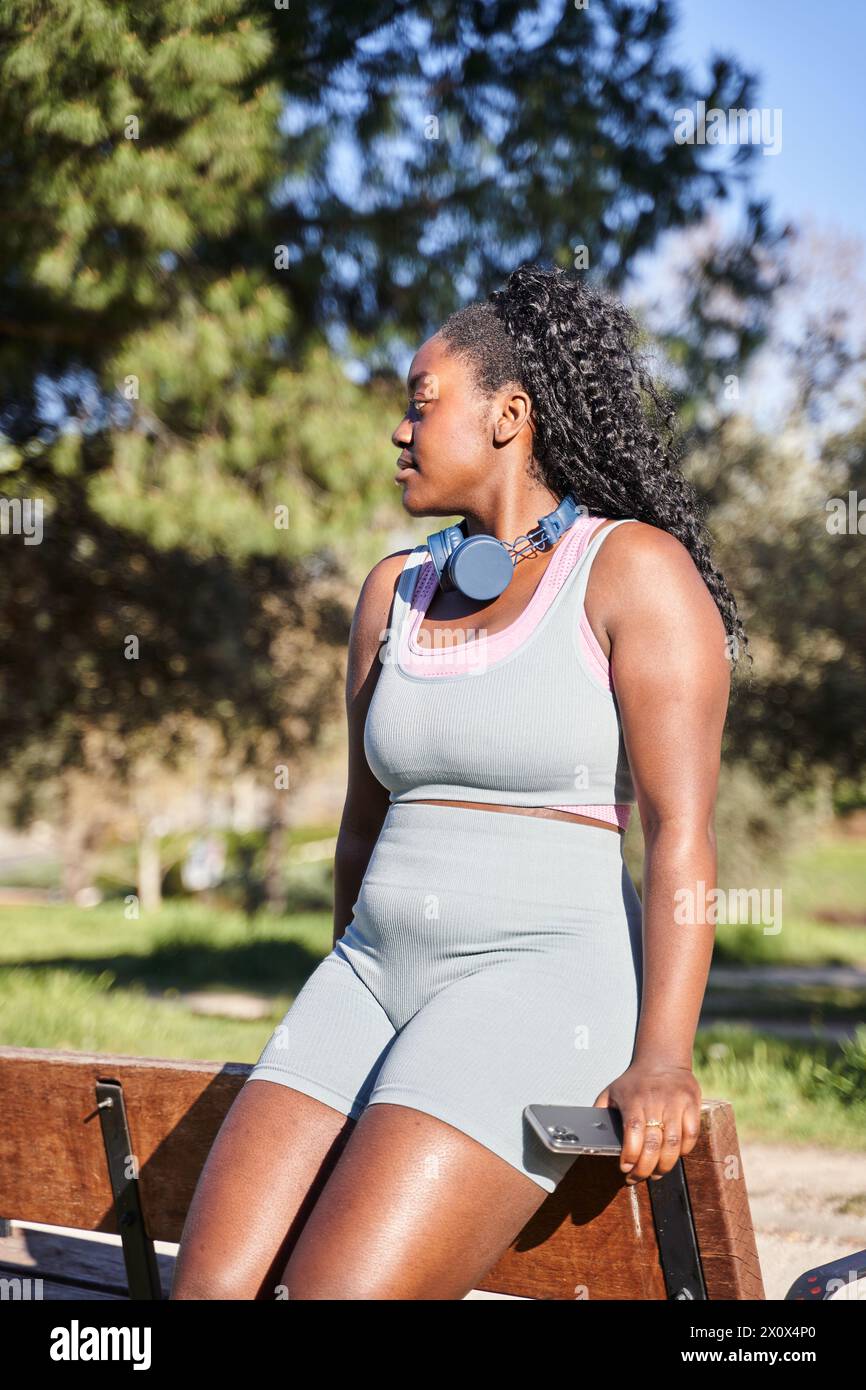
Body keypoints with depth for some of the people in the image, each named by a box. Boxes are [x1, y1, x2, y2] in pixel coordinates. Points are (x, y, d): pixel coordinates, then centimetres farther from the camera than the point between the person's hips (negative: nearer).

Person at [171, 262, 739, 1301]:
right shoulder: (395, 591, 17)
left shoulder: (634, 569, -3)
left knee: (336, 1293, -23)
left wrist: (661, 1059, -20)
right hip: (374, 976, 6)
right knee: (209, 1287, -12)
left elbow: (682, 832, -11)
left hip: (548, 981, -6)